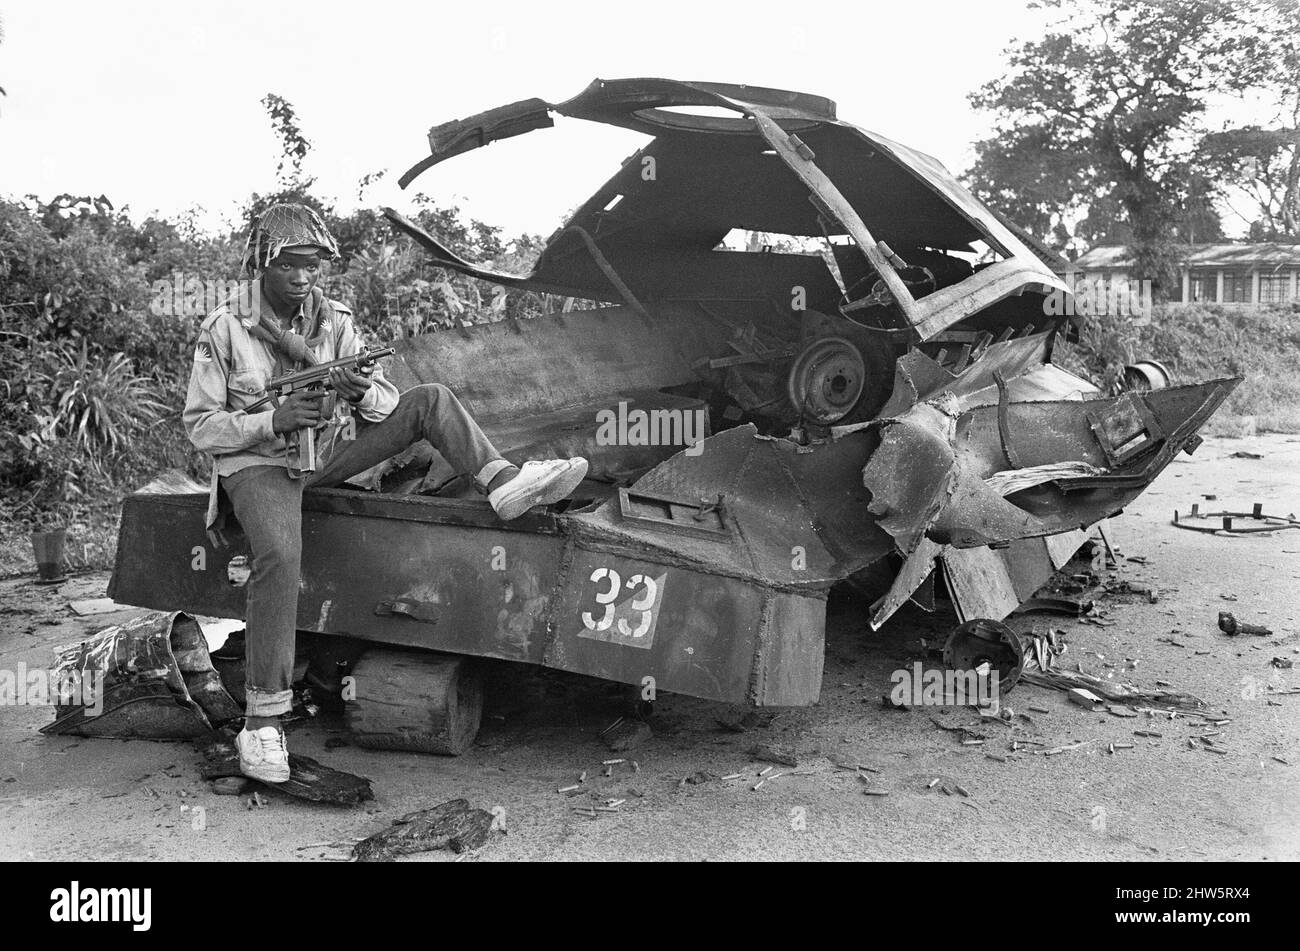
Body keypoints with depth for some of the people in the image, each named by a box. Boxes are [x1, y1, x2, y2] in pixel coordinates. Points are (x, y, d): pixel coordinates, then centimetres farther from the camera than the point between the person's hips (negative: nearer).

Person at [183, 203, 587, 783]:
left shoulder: (335, 321, 5)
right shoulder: (223, 330, -5)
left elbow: (387, 405, 2)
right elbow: (199, 425, -6)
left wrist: (363, 394, -22)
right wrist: (273, 420, -21)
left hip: (326, 452, 5)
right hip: (258, 464, -4)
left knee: (429, 400, -8)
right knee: (281, 556, -34)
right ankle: (261, 723, -26)